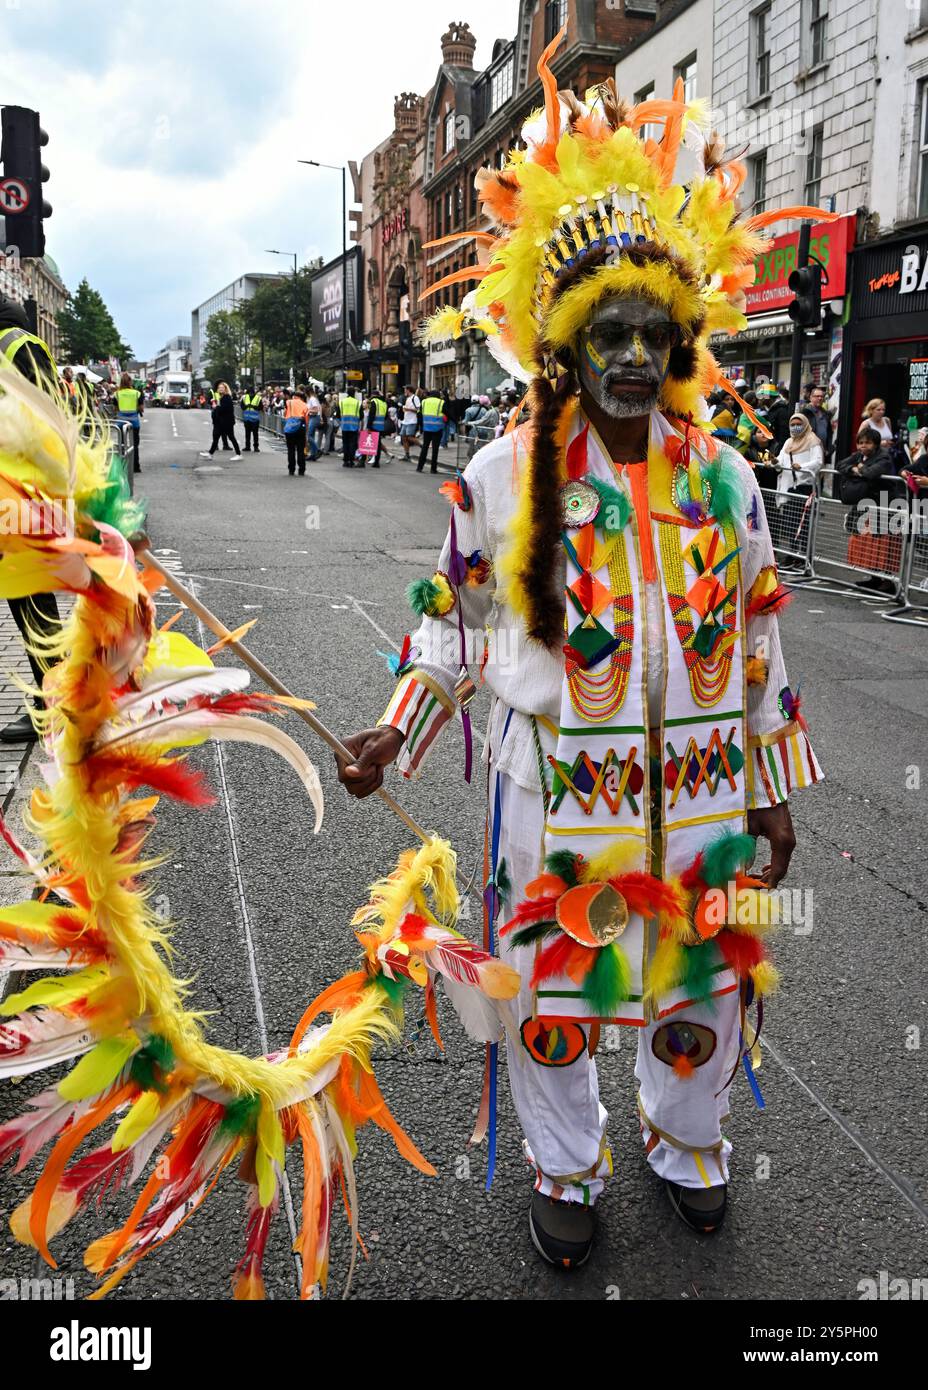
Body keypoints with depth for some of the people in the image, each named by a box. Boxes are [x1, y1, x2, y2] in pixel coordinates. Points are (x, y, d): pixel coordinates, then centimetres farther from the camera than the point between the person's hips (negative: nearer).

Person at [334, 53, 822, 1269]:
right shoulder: (503, 478, -8)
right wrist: (397, 734, -10)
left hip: (704, 794, 3)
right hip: (554, 800, -2)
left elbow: (757, 640, 6)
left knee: (704, 991, 20)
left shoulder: (722, 476, 0)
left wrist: (774, 792, 10)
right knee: (550, 999, 14)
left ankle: (688, 1144, 51)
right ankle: (566, 1169, 44)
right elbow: (456, 622, 2)